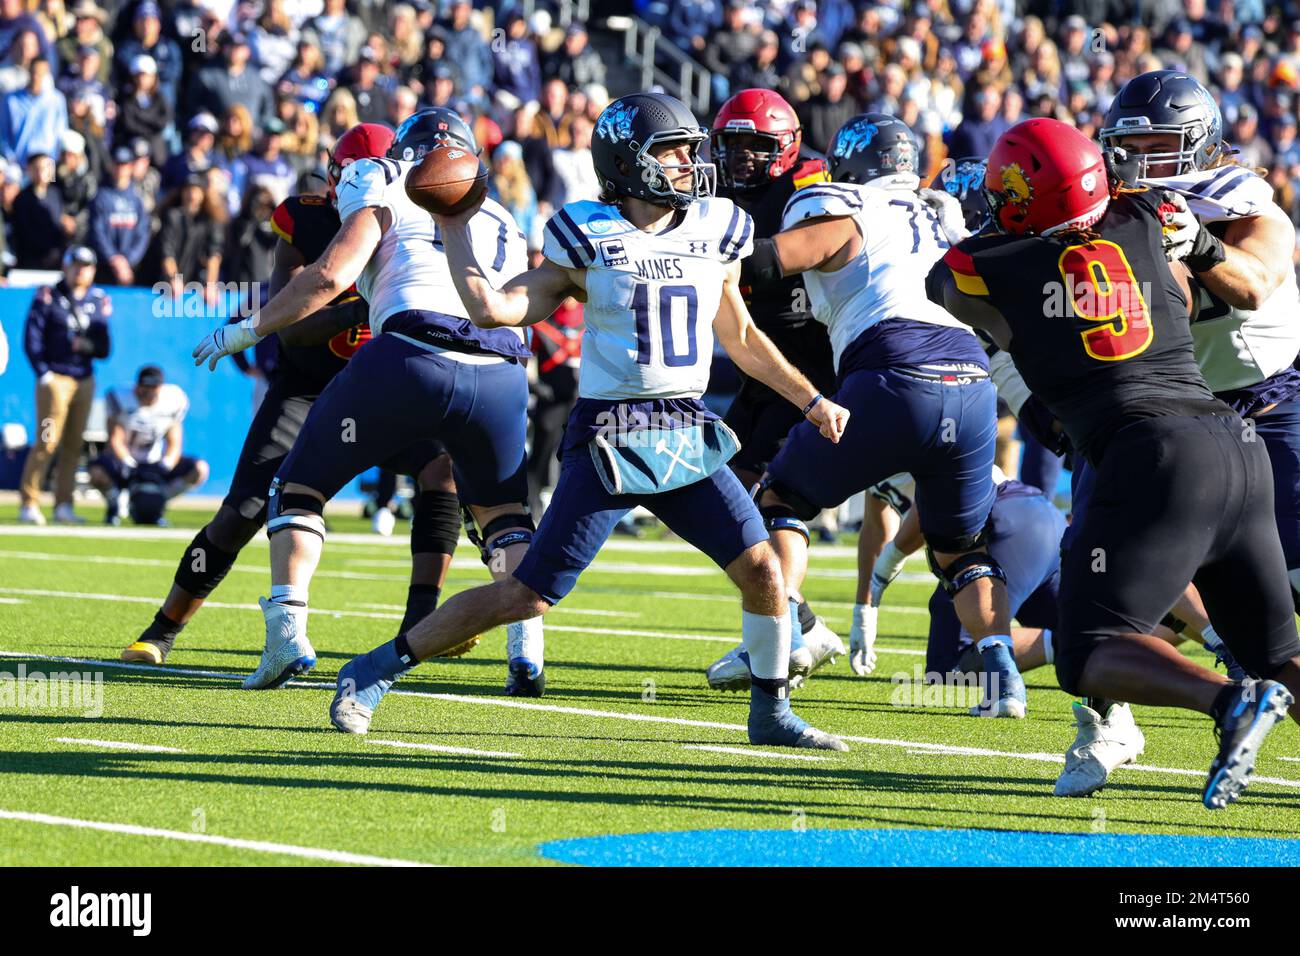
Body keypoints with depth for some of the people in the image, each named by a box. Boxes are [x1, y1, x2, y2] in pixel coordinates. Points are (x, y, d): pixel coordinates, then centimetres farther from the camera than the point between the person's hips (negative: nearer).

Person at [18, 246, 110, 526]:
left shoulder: (99, 302, 13)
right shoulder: (47, 297, 1)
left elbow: (104, 349, 15)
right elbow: (31, 339, -2)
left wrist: (92, 346, -7)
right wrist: (43, 374, -10)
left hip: (85, 381, 5)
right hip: (55, 378, -5)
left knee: (73, 445, 4)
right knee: (47, 441, -11)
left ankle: (63, 505, 9)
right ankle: (28, 504, -8)